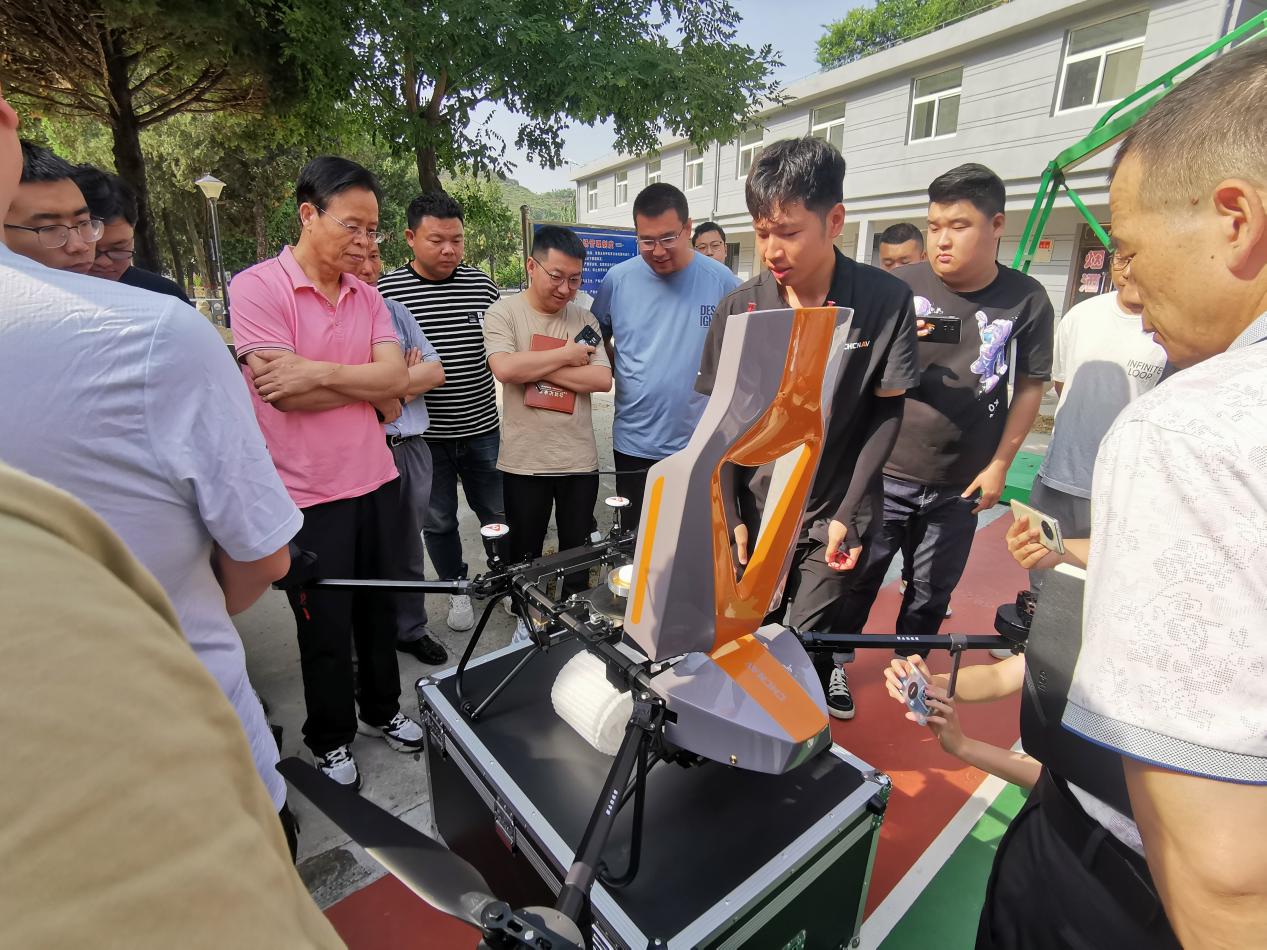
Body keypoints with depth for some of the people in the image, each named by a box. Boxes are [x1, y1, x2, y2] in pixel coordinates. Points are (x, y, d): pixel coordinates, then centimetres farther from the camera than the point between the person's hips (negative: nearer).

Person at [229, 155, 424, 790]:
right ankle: (329, 739, 35)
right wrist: (369, 388, -9)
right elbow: (284, 391, -19)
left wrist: (320, 371, -18)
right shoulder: (257, 287, -9)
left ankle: (381, 709, 42)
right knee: (325, 626, 11)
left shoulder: (367, 296, 7)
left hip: (376, 480, 5)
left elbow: (396, 376, -6)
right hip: (308, 494, -5)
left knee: (380, 608, 19)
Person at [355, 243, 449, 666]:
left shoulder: (396, 311, 13)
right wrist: (409, 376, -6)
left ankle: (411, 630, 35)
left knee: (409, 549, 17)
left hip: (412, 448, 5)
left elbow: (435, 370, 7)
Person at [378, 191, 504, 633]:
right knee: (438, 520, 12)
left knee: (498, 513, 12)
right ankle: (457, 589, 34)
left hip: (483, 429, 2)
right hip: (423, 434, -1)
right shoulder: (386, 291, -5)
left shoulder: (482, 284, 2)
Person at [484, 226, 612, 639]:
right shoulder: (504, 312, -2)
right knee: (525, 554, 15)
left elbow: (602, 379, -9)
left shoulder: (584, 319, 4)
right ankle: (527, 617, 38)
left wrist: (536, 368, -14)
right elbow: (505, 368, -21)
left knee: (578, 552, 16)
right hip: (524, 461, -2)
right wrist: (565, 355, -12)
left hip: (579, 460, 2)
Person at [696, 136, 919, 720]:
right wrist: (729, 514, -3)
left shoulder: (886, 300, -9)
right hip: (758, 507, 2)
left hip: (836, 511, -1)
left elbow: (886, 413, -4)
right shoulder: (739, 309, -6)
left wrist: (849, 514, -7)